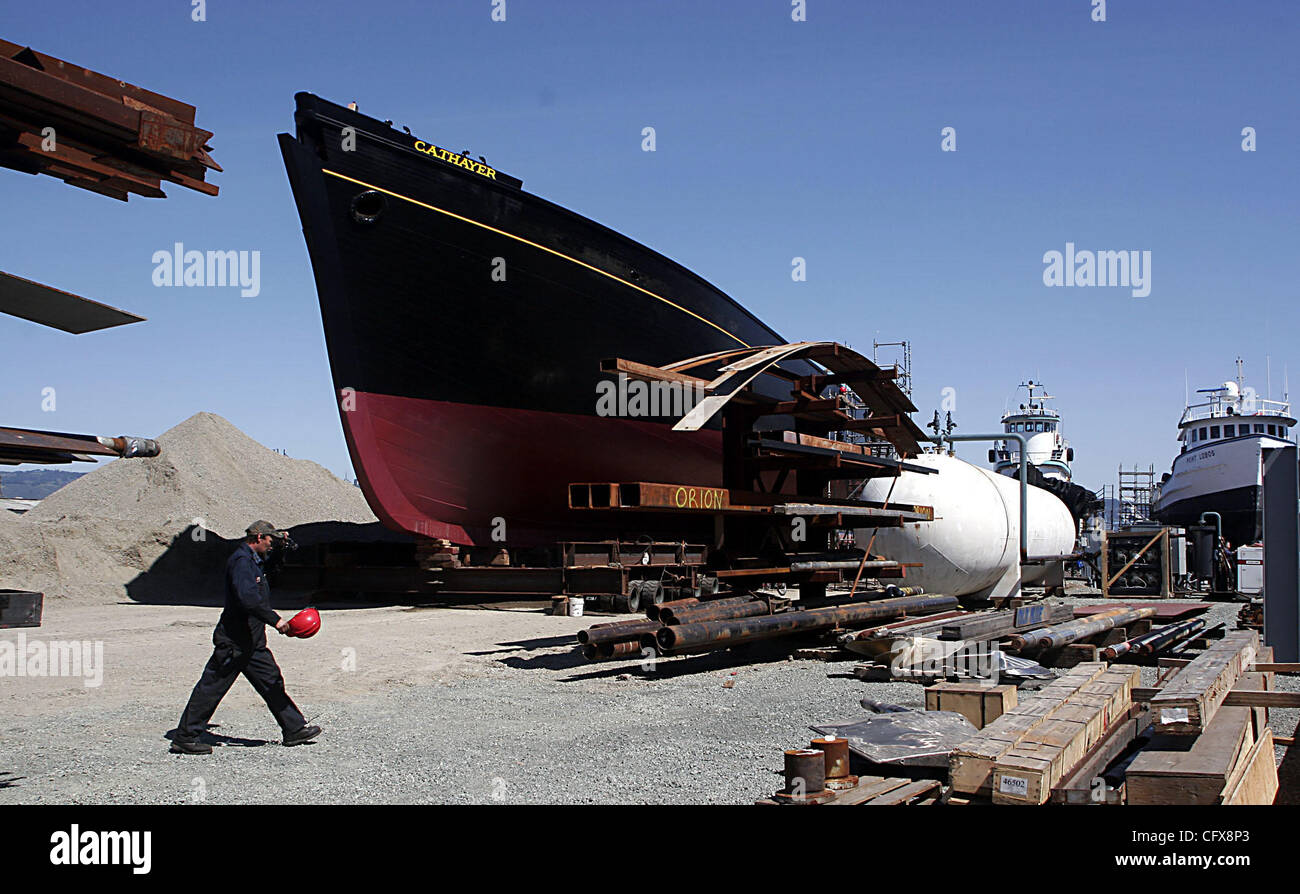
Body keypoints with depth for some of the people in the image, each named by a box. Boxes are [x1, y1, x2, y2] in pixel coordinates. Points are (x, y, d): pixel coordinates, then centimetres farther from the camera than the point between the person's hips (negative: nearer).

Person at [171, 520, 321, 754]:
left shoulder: (255, 560, 15)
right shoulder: (241, 560, -16)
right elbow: (248, 597, -31)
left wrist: (281, 542, 30)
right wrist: (275, 620, -31)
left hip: (253, 642, 10)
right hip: (234, 640, -10)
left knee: (271, 682, 10)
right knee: (212, 687, -2)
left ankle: (294, 729, 15)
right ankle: (185, 737, 6)